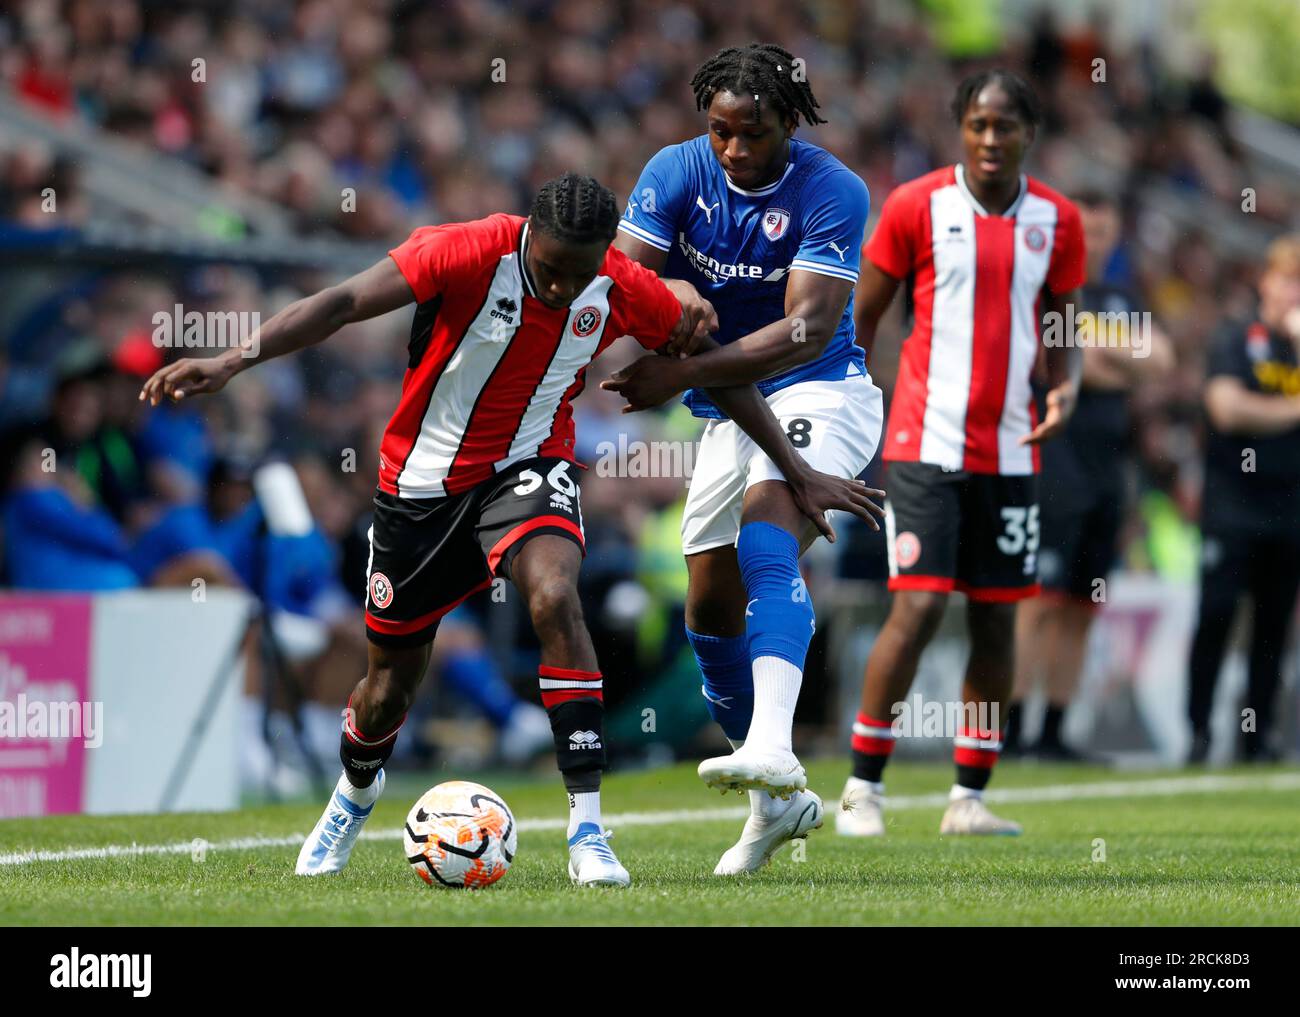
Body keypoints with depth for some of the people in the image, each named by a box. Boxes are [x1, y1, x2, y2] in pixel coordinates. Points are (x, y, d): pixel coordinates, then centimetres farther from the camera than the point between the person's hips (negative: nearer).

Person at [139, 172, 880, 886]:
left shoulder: (624, 290, -14)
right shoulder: (467, 253, -25)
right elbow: (343, 304, -31)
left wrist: (799, 473, 3)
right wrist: (235, 361, -41)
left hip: (527, 468, 1)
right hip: (423, 479, -1)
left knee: (555, 597, -31)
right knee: (394, 676, 11)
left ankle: (589, 829, -28)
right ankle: (355, 795, 47)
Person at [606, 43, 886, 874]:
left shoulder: (833, 194, -20)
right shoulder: (676, 174, -7)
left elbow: (807, 330, -28)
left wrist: (684, 374, -37)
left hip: (817, 393, -6)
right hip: (729, 409, 6)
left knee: (767, 541, -33)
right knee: (712, 612, 8)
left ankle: (771, 747, -50)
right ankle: (781, 800, 22)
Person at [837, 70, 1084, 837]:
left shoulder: (1057, 220, 6)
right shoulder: (916, 206, -4)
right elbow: (861, 317, 4)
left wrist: (1066, 389, -5)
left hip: (1011, 450, 4)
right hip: (928, 445, -4)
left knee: (997, 619, 5)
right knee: (920, 607, -13)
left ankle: (970, 797, 13)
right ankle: (863, 789, -2)